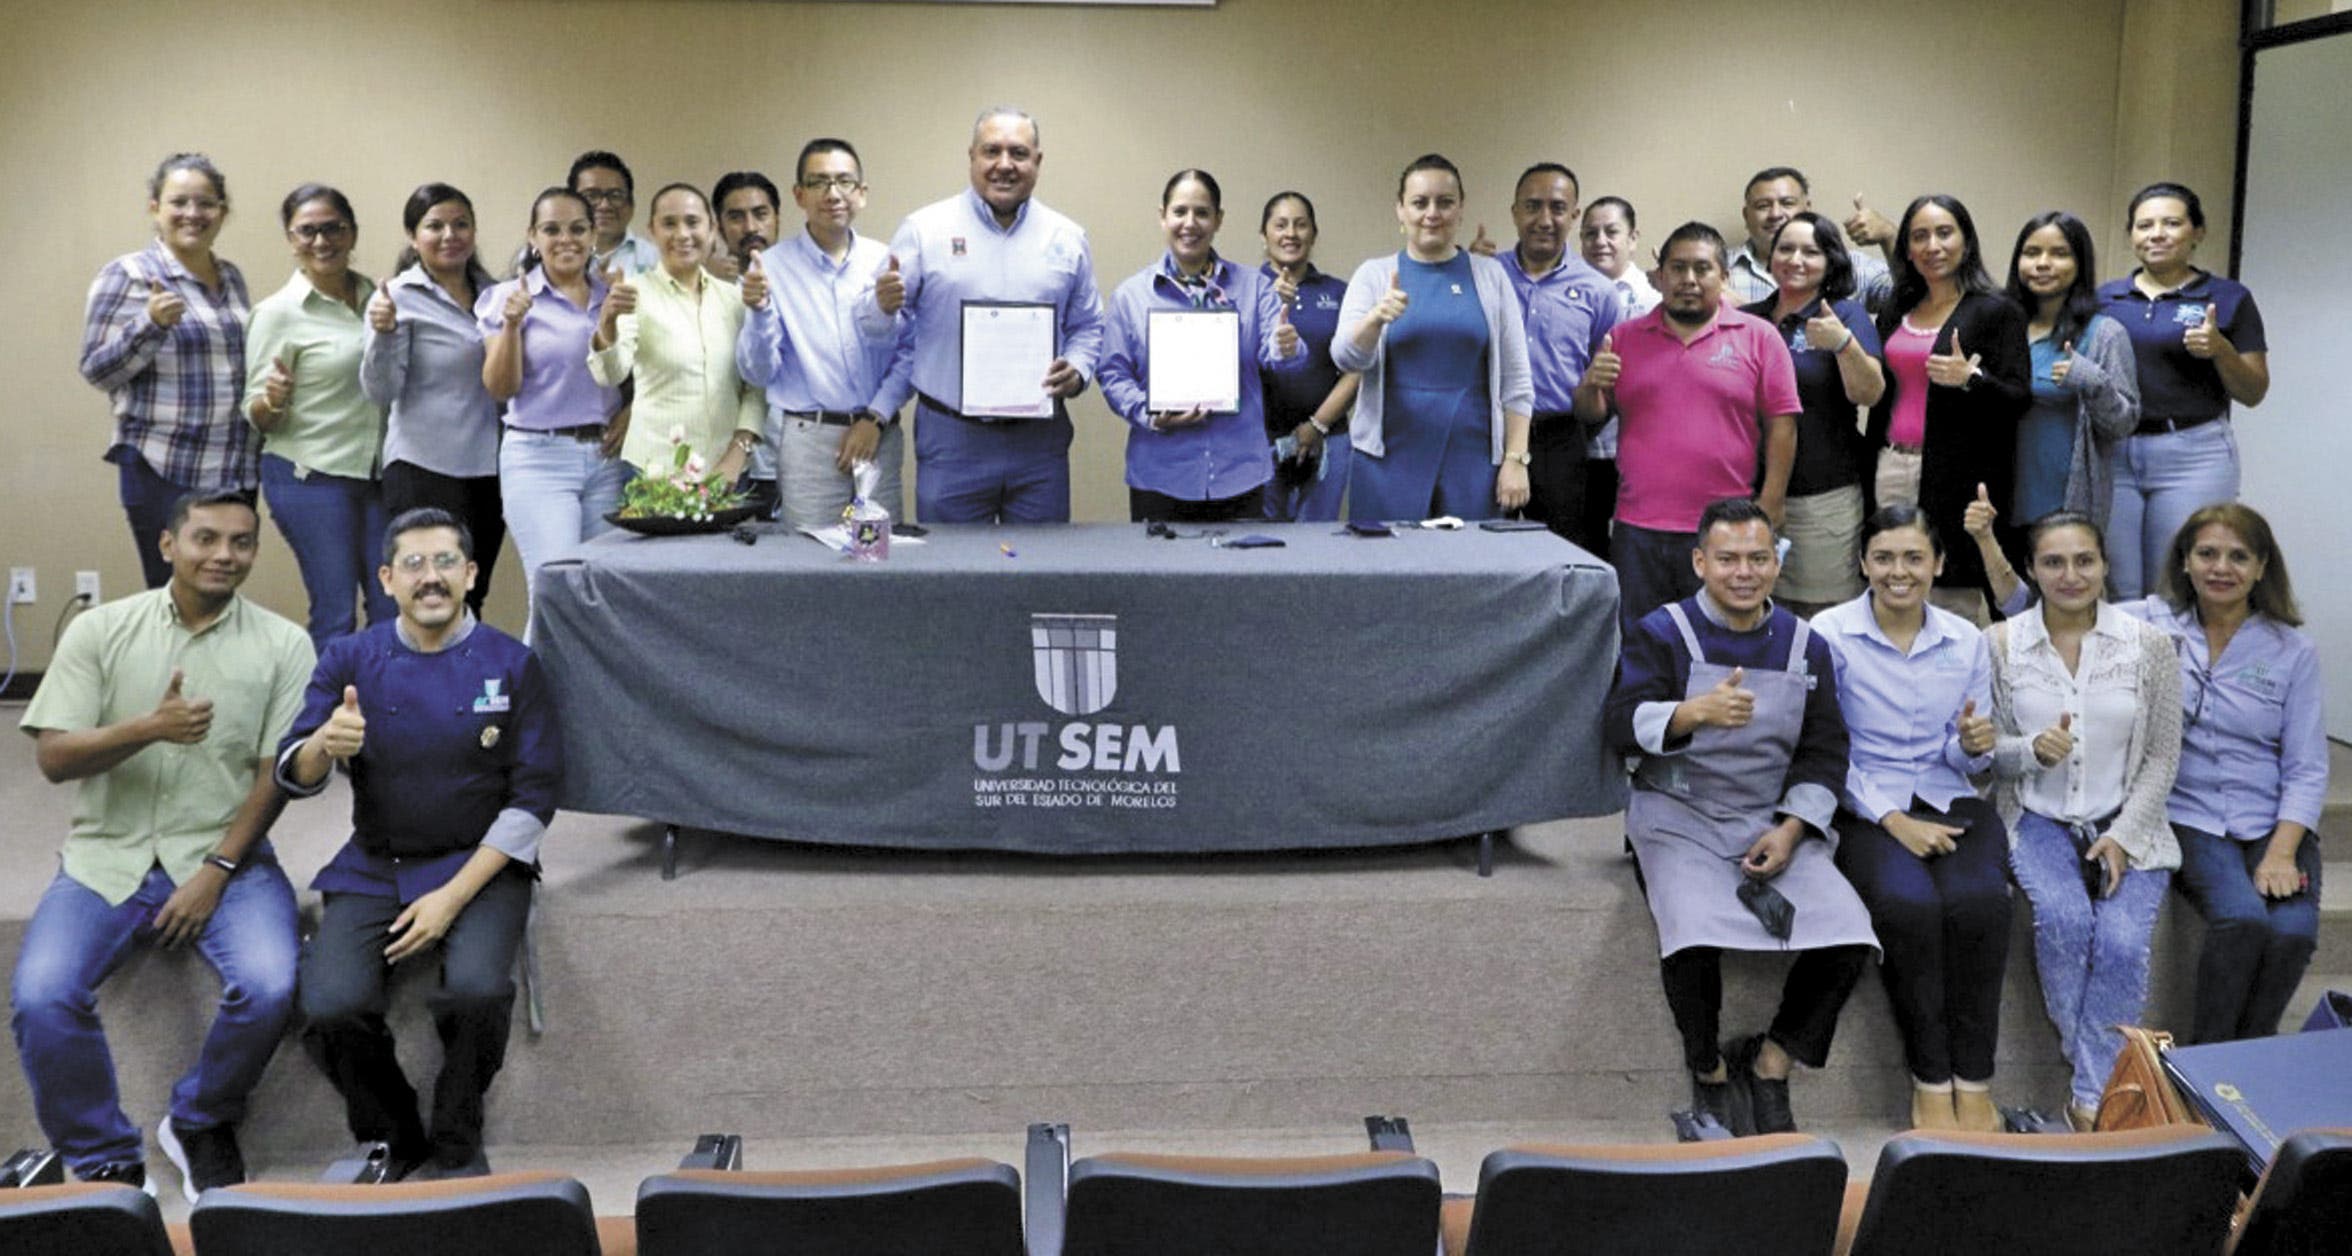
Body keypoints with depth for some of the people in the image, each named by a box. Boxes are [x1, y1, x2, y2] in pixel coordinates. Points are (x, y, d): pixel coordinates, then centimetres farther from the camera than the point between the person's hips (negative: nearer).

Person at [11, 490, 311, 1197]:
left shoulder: (283, 645, 2)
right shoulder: (100, 630, 4)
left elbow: (277, 773, -2)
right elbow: (52, 758, -2)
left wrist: (217, 871, -11)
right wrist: (149, 728, -20)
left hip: (225, 854, -1)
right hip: (108, 855, 1)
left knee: (268, 987, -26)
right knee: (40, 996, -23)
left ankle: (200, 1123, 5)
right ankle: (104, 1161, 0)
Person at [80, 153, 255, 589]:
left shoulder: (231, 276, 12)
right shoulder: (128, 275, -5)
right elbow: (97, 371, -8)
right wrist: (151, 323, -22)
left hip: (237, 472, 6)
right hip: (166, 475, -6)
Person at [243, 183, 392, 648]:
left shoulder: (374, 296, 9)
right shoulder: (277, 313, -5)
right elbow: (256, 416, -4)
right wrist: (273, 399, -25)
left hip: (376, 471, 5)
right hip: (311, 477, -5)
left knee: (394, 609, 3)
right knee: (335, 616, -4)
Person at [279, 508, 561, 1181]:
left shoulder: (511, 664, -3)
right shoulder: (350, 660, 3)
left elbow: (533, 797, -4)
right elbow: (291, 777, -1)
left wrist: (454, 896, -12)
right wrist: (324, 746, -27)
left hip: (479, 865, -2)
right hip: (373, 868, 2)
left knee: (476, 988, -31)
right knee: (333, 1006, -23)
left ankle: (457, 1142, -1)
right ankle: (392, 1138, 7)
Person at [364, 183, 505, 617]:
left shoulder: (492, 292, 12)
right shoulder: (399, 297, -4)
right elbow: (381, 392, -12)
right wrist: (383, 333, -27)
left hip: (488, 467, 6)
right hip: (425, 468, -6)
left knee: (471, 602, 10)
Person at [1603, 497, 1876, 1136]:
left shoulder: (1805, 646, 10)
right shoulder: (1662, 634, -1)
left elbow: (1824, 754, 11)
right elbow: (1620, 725, -14)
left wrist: (1789, 831, -5)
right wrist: (1694, 712, -33)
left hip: (1776, 822, 4)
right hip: (1681, 819, -3)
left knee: (1851, 935, -18)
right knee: (1695, 938, -30)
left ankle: (1770, 1061, 5)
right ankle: (1708, 1071, -1)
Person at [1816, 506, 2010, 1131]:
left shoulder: (1966, 641, 10)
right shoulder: (1829, 635, -3)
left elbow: (1967, 759, 15)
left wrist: (1974, 745, -10)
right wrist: (1892, 820, -14)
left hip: (1948, 800, 3)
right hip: (1864, 805, -3)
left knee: (1981, 900, -28)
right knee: (1909, 903, -32)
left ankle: (1974, 1082, -17)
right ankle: (1929, 1081, -17)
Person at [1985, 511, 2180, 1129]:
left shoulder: (2149, 645, 0)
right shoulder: (2001, 644, -1)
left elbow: (2162, 756, 3)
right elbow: (1988, 749, 4)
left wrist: (2124, 835, -9)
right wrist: (2033, 749, -19)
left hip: (2125, 826, 1)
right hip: (2038, 820, 0)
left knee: (2123, 941, -24)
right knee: (2064, 920, -29)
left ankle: (2093, 1096, -11)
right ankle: (2096, 1065, -7)